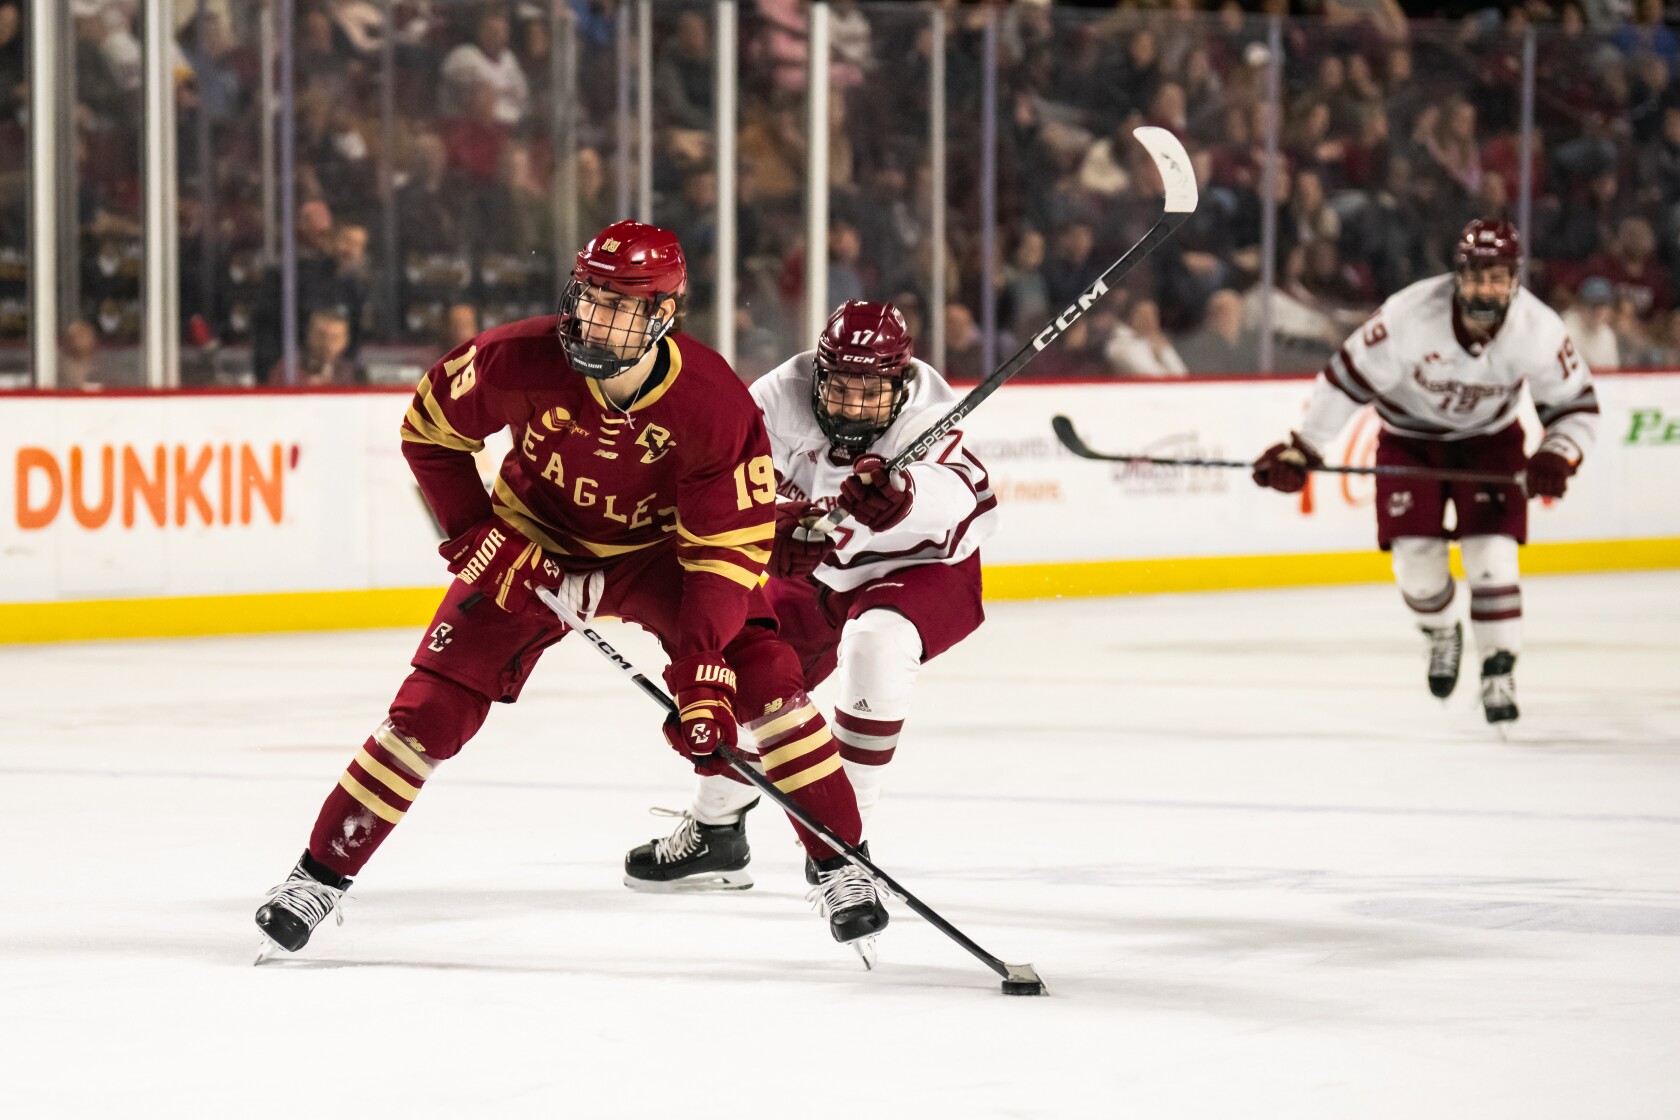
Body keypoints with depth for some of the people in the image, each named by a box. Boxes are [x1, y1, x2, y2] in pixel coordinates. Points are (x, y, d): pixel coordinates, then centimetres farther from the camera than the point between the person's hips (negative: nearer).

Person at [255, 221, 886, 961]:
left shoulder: (717, 406, -30)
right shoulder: (523, 360, -28)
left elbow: (728, 546, -27)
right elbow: (429, 426, -9)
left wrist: (701, 668, -38)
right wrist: (472, 533, -14)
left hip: (660, 547, 0)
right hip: (533, 545, 0)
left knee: (762, 675, -18)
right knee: (435, 705, -9)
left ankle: (839, 868, -5)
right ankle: (322, 873, 4)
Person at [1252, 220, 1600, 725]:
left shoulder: (1538, 329, -26)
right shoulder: (1411, 314, -33)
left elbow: (1576, 405, -12)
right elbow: (1349, 376, -24)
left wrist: (1556, 457, -31)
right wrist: (1301, 449, -23)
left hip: (1489, 437, 1)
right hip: (1410, 436, -1)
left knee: (1491, 554, -14)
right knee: (1416, 558, -7)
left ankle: (1498, 677, -3)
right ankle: (1441, 633, 26)